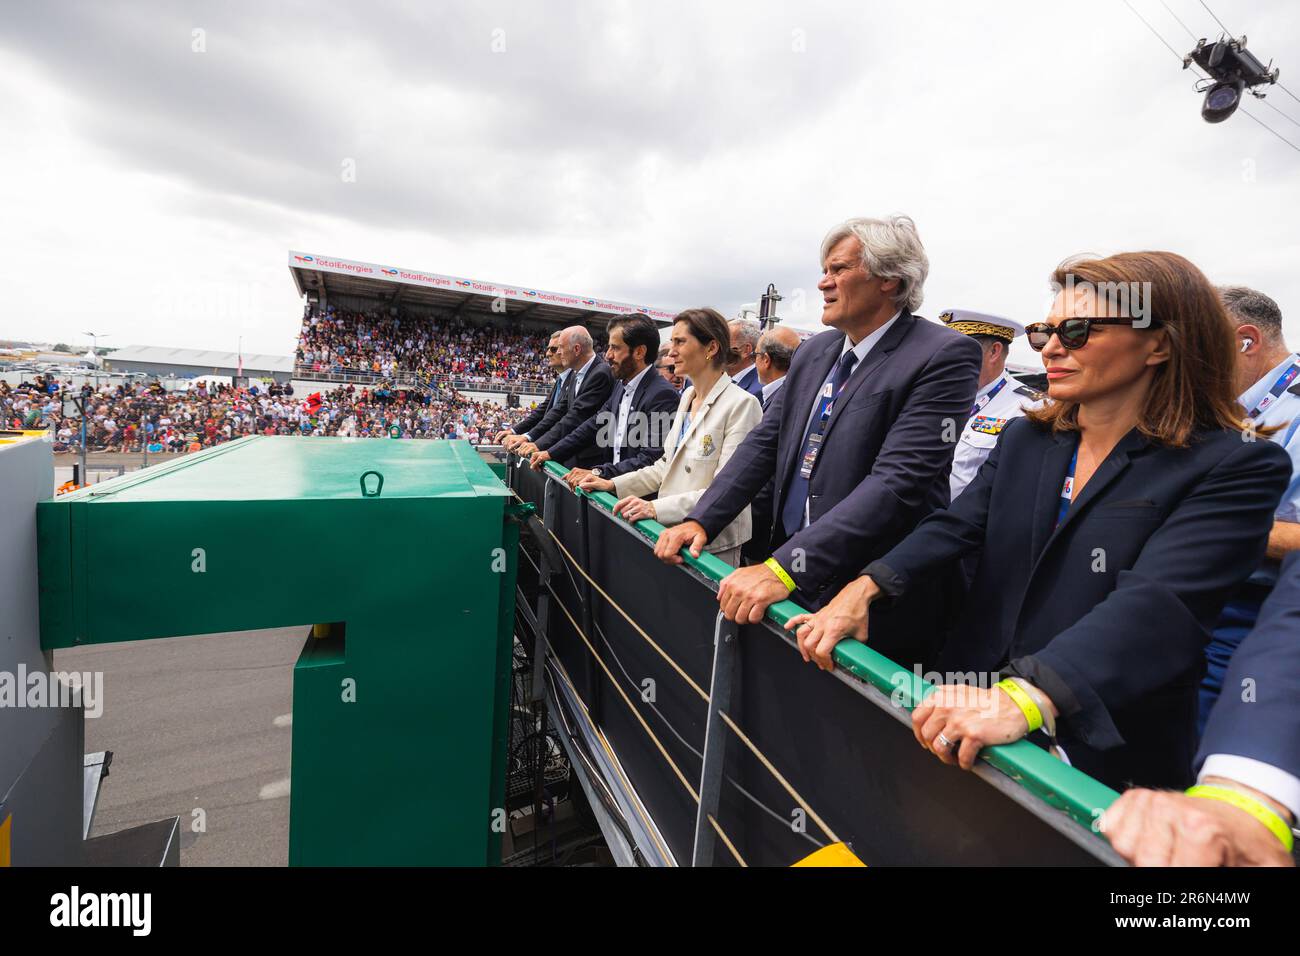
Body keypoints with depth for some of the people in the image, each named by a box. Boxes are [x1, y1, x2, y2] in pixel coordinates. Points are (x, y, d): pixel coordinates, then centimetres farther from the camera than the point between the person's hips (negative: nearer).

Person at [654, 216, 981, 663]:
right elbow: (764, 442, 6)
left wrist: (785, 567, -31)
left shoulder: (943, 356, -14)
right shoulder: (814, 351, 7)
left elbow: (897, 482, -25)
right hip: (787, 575, 6)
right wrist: (700, 520, -6)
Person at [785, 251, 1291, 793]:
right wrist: (863, 590, -23)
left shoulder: (1233, 469, -12)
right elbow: (954, 527, -7)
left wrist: (1024, 700, -41)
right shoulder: (1024, 438, 4)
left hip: (1104, 755, -4)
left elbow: (1155, 605, -26)